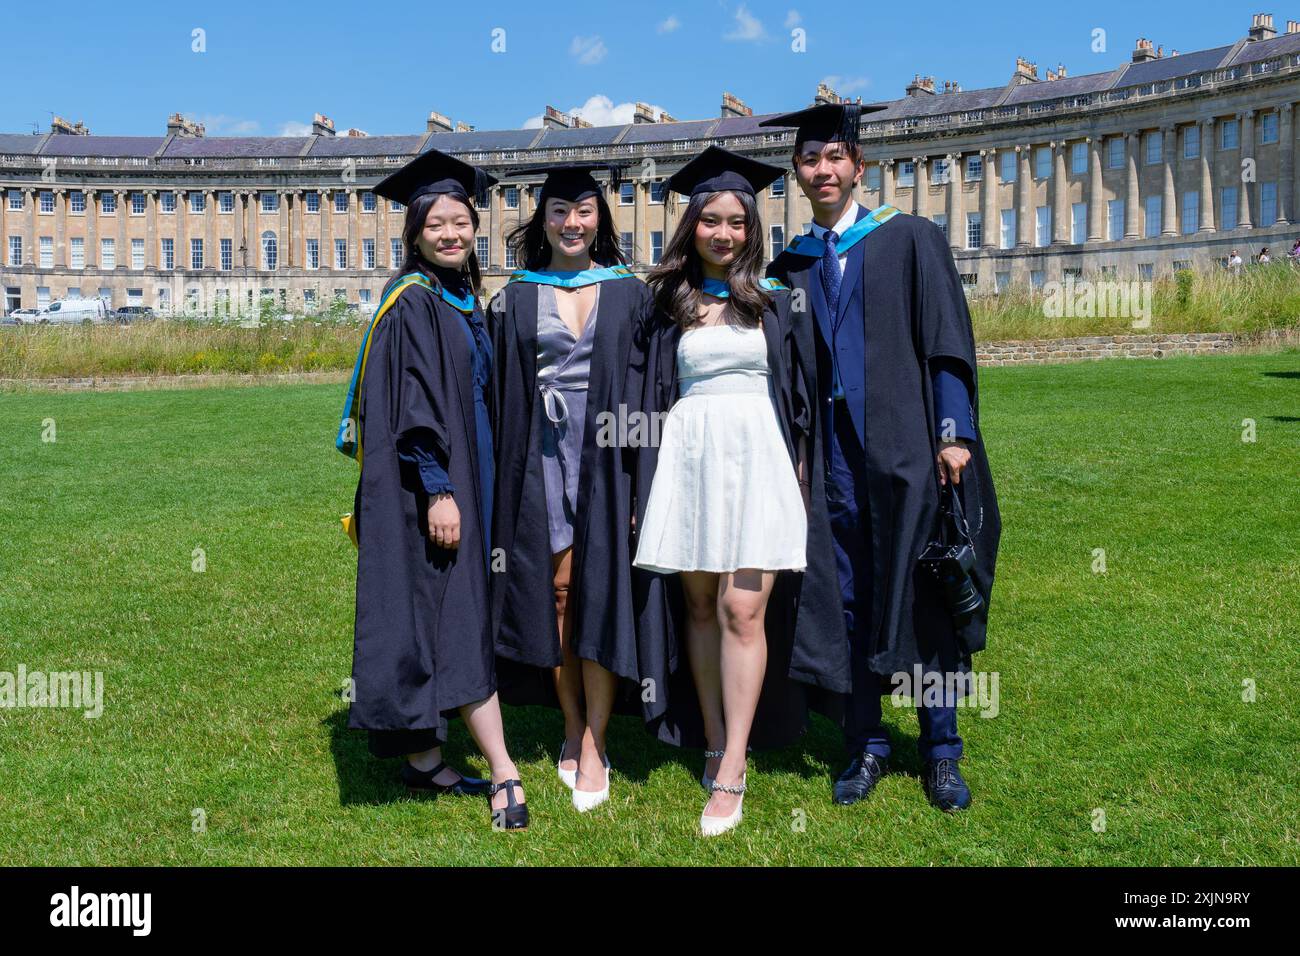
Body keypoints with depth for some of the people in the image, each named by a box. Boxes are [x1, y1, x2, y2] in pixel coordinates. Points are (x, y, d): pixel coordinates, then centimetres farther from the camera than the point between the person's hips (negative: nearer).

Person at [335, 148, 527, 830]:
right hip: (426, 484, -9)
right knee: (457, 620, -7)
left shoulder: (464, 299, 14)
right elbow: (412, 409, -19)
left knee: (457, 619, 12)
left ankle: (422, 757, 22)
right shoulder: (413, 302, -12)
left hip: (464, 475, 9)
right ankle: (502, 773, -5)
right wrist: (438, 488, -23)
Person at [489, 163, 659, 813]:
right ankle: (572, 729, 18)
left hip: (607, 457, -1)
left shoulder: (630, 294, 8)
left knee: (600, 590, -4)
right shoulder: (516, 299, 9)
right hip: (544, 459, 1)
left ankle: (594, 746, 3)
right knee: (556, 590, 3)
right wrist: (506, 481, -1)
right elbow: (502, 395, 6)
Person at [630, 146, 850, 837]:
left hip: (757, 457, -2)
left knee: (742, 611, -8)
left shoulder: (775, 300, 8)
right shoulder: (669, 304, 10)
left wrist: (801, 468, 1)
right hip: (689, 459, 2)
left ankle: (730, 772, -2)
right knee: (701, 605, 6)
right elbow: (654, 396, 12)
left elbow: (799, 391, 9)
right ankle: (715, 744, 19)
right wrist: (646, 483, 7)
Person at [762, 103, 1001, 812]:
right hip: (836, 454, 3)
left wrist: (954, 433, -11)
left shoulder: (910, 240, 4)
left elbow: (947, 341, -2)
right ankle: (866, 745, 18)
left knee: (925, 595, 2)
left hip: (908, 447, -3)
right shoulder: (788, 268, 13)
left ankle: (941, 750, 15)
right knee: (850, 599, 6)